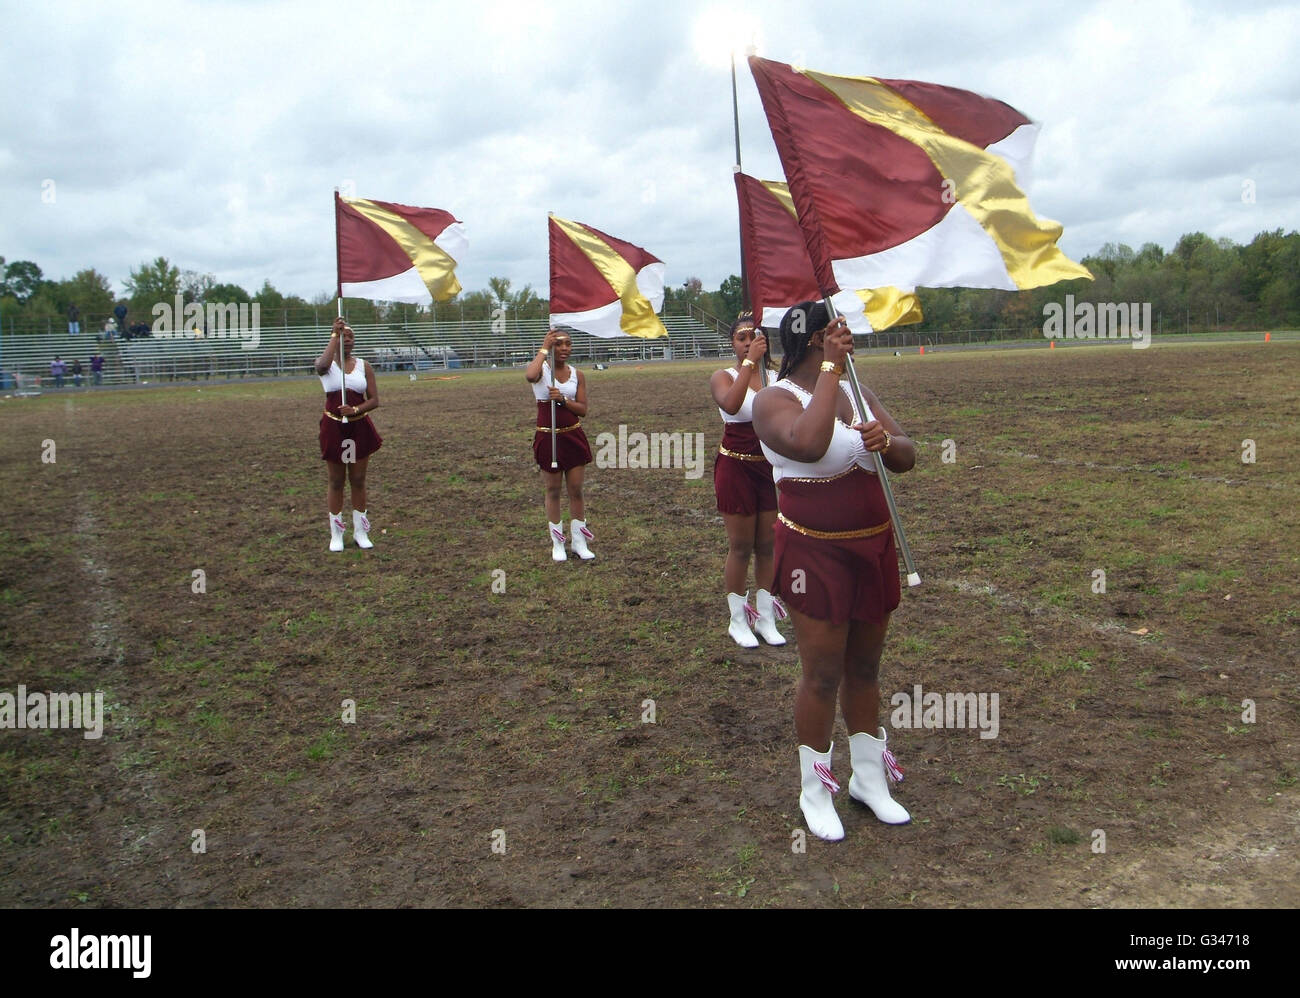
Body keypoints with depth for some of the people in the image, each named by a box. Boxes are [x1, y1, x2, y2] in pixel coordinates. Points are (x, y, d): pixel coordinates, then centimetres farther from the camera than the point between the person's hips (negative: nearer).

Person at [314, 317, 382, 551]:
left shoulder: (364, 366, 3)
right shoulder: (326, 364, -1)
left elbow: (374, 400, -1)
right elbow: (322, 365, -29)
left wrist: (355, 410, -20)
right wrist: (335, 335, -25)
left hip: (360, 426, 1)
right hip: (334, 427, -1)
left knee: (358, 480, 8)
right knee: (336, 481, 6)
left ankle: (360, 531, 19)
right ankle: (336, 534, 16)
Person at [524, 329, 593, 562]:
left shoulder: (577, 374, 3)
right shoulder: (541, 369, -6)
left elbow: (583, 409, -2)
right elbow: (529, 375, -33)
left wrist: (563, 399, -19)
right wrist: (543, 349, -22)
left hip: (574, 436, 3)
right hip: (547, 437, -2)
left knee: (576, 490, 6)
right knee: (553, 491, 8)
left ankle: (579, 541, 19)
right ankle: (557, 544, 19)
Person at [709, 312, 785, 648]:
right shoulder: (724, 377, -7)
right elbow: (731, 405, -31)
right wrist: (750, 362, -30)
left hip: (771, 468, 3)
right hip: (736, 469, -3)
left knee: (767, 545, 10)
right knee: (741, 547, 4)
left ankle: (765, 617, 23)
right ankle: (738, 621, 18)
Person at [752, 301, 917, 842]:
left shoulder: (857, 393, 10)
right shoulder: (775, 400, -11)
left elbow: (907, 457, 7)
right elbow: (807, 443, -34)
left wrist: (887, 441, -17)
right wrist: (830, 367, -25)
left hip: (874, 548, 6)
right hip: (816, 554, -6)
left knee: (864, 667, 16)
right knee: (823, 675, 0)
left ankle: (868, 776, 32)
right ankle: (814, 790, 19)